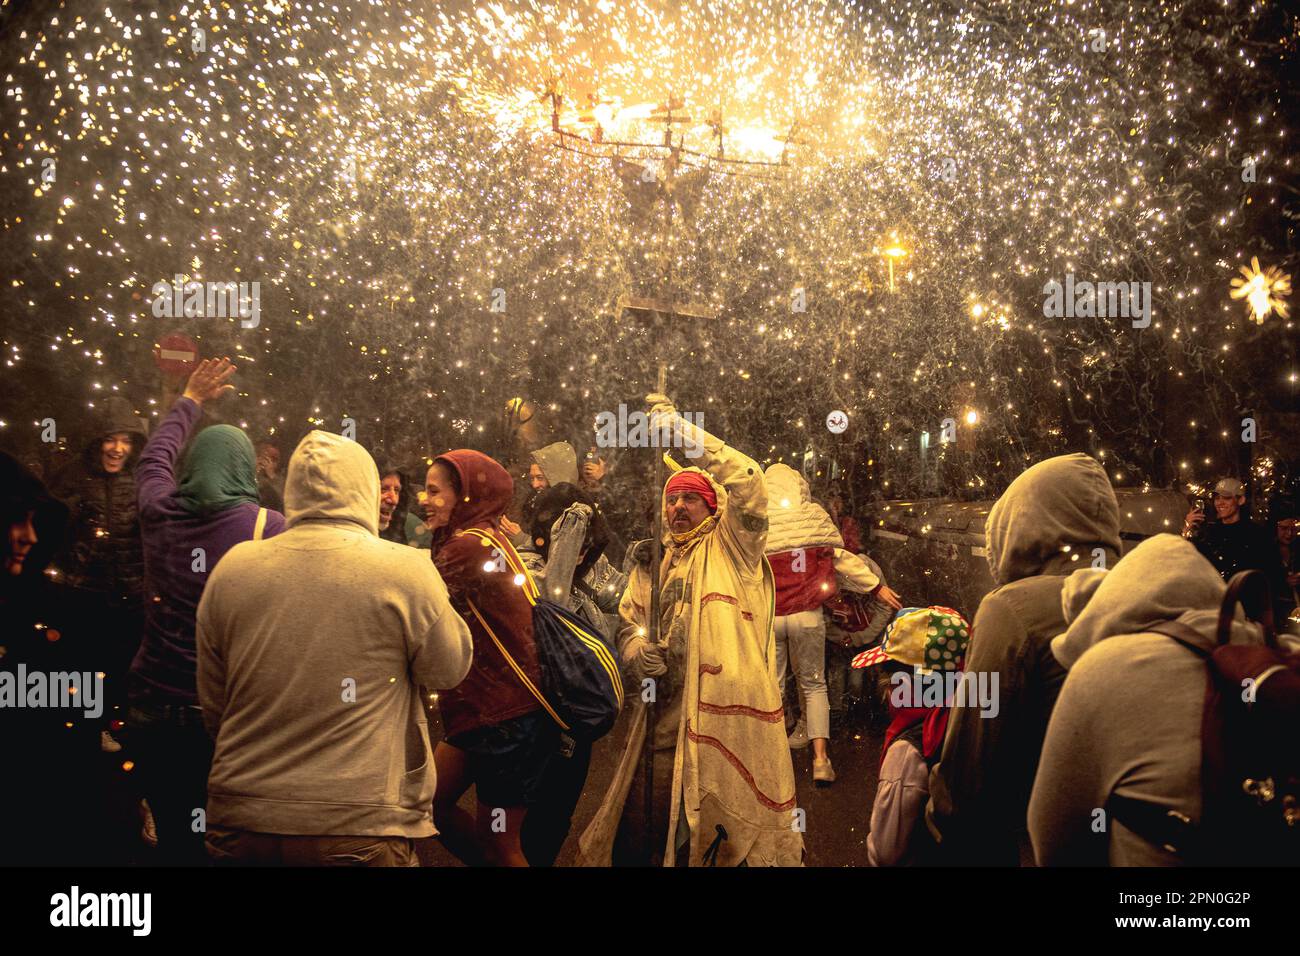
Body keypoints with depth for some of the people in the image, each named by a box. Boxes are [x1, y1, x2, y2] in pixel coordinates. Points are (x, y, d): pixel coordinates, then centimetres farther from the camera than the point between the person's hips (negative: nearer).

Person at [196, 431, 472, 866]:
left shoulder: (231, 569, 0)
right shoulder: (406, 570, -11)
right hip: (360, 829, -3)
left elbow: (212, 706, 9)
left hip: (239, 820, 4)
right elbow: (450, 668, 3)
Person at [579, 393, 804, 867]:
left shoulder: (731, 549, 5)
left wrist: (686, 431, -9)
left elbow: (748, 481, -10)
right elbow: (628, 623, 19)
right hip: (664, 713, 5)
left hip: (724, 710, -5)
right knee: (650, 827, 8)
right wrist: (637, 651, -6)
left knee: (725, 815, -3)